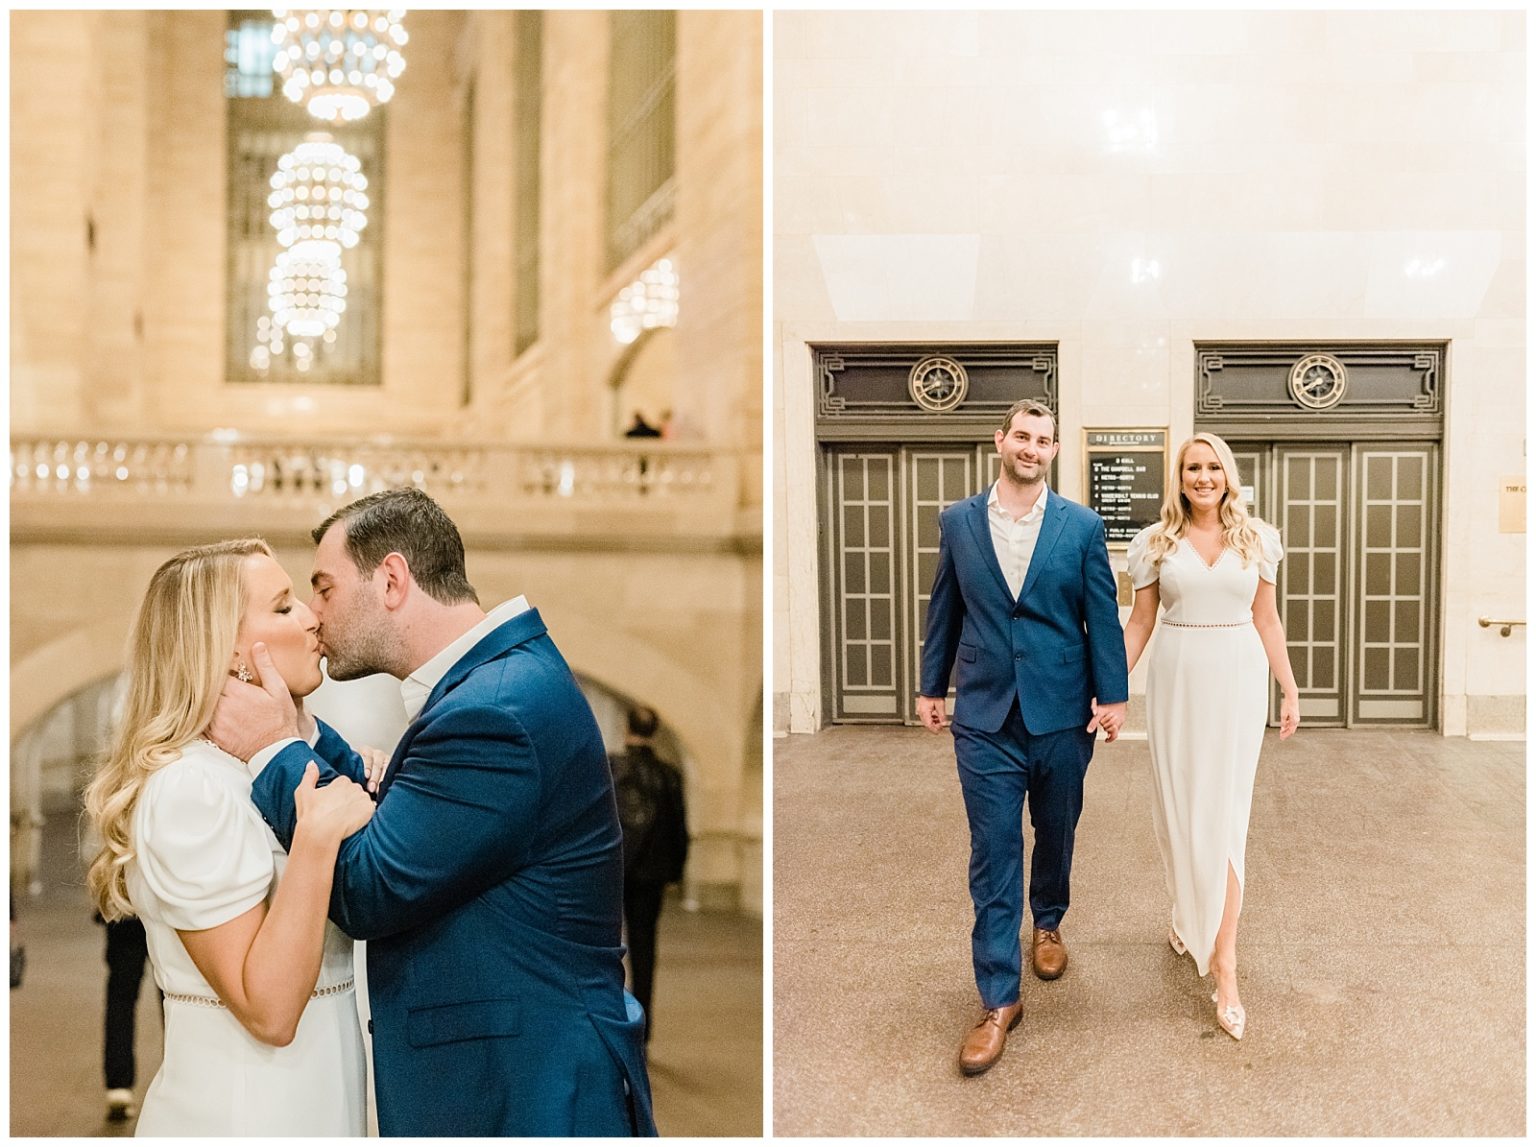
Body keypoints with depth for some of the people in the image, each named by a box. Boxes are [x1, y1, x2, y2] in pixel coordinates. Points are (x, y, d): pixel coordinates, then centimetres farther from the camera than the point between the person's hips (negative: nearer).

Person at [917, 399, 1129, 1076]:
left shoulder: (1082, 525, 0)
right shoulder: (958, 522, 2)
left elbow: (1103, 615, 1)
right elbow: (944, 609, 9)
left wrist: (1112, 695, -1)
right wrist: (931, 685, 10)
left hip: (1062, 714, 1)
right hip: (986, 716, 0)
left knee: (1056, 833, 17)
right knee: (993, 855, -1)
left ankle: (1047, 923, 45)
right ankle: (998, 1000, 4)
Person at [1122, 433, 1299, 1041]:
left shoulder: (1255, 539, 3)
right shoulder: (1156, 541, 2)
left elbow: (1267, 620, 9)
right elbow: (1139, 622, 5)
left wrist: (1289, 690, 8)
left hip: (1237, 682, -1)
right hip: (1177, 682, 1)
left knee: (1224, 814, -4)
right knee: (1176, 805, 9)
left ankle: (1224, 965, -5)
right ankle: (1189, 915, 35)